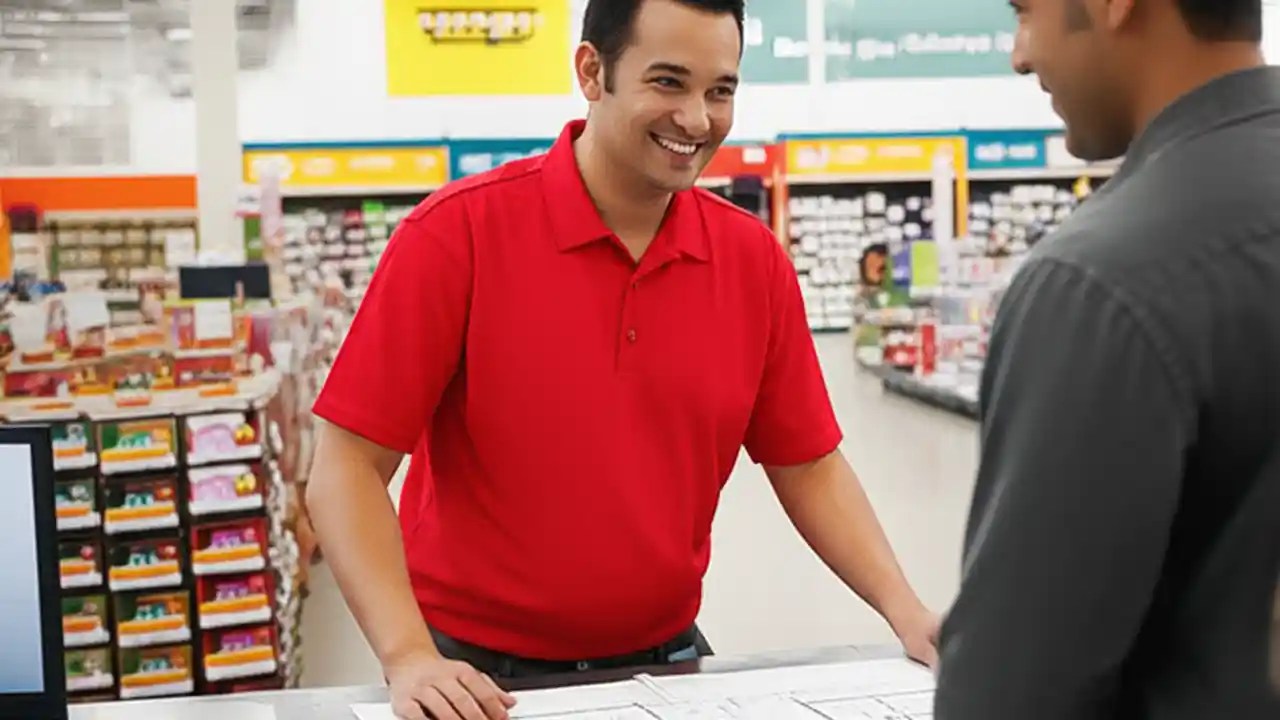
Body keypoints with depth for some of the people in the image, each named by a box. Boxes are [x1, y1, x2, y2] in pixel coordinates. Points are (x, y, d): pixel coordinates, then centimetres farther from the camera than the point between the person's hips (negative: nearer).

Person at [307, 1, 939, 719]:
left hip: (668, 661, 4)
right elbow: (347, 467, -15)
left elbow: (808, 467, 5)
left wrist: (906, 612, -7)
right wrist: (410, 657, -24)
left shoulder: (756, 260, -3)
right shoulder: (458, 233, -14)